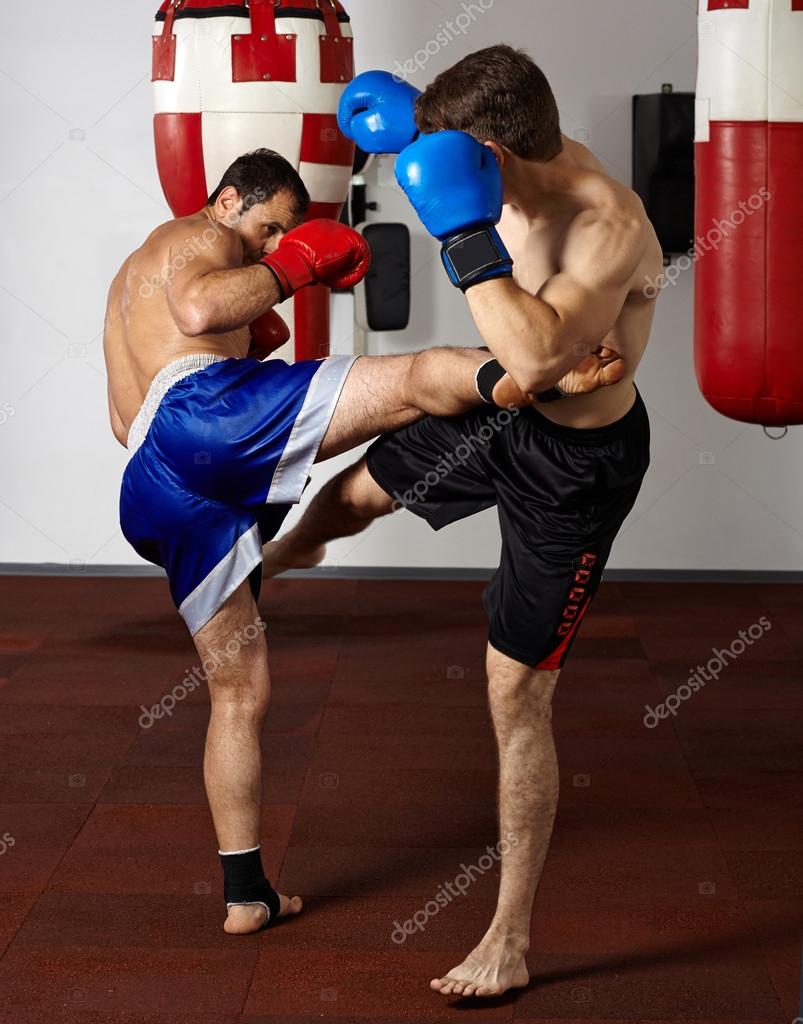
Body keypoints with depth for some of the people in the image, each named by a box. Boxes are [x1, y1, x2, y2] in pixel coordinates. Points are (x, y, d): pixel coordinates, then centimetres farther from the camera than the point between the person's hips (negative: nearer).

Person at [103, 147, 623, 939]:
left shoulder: (130, 284, 41)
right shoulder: (198, 237, 13)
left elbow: (125, 423, 40)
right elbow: (197, 310, -12)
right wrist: (296, 267, 0)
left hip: (152, 496, 8)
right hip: (204, 405, -8)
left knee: (240, 689, 13)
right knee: (419, 378, -15)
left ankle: (245, 893, 16)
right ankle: (565, 376, -35)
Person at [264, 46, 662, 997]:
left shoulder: (611, 229, -36)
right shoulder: (526, 165, -11)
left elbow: (536, 352, -52)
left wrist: (465, 233, -46)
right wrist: (413, 121, 1)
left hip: (575, 462, -8)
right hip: (500, 408, 8)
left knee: (517, 697, -2)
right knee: (356, 489, 28)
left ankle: (509, 943, 12)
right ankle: (275, 562, 69)